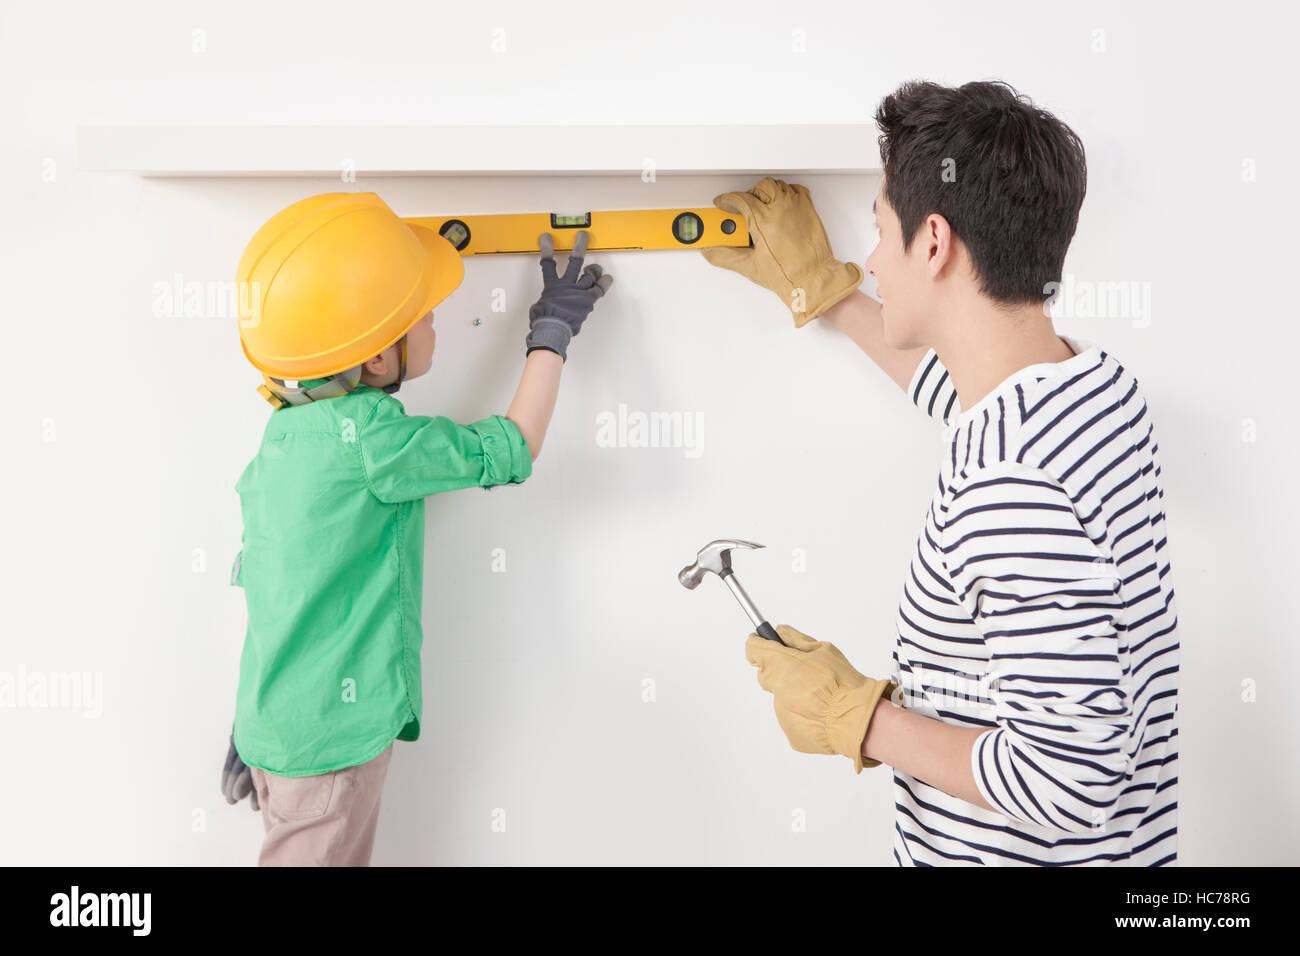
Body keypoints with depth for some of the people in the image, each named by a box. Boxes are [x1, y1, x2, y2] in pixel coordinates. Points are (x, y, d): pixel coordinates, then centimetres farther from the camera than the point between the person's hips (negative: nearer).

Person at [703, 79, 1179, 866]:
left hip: (1015, 849, -8)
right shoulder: (1100, 380, -4)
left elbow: (1070, 780, -32)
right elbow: (968, 394, 20)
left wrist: (850, 716, -19)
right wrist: (820, 286, 24)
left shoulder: (1011, 481, -32)